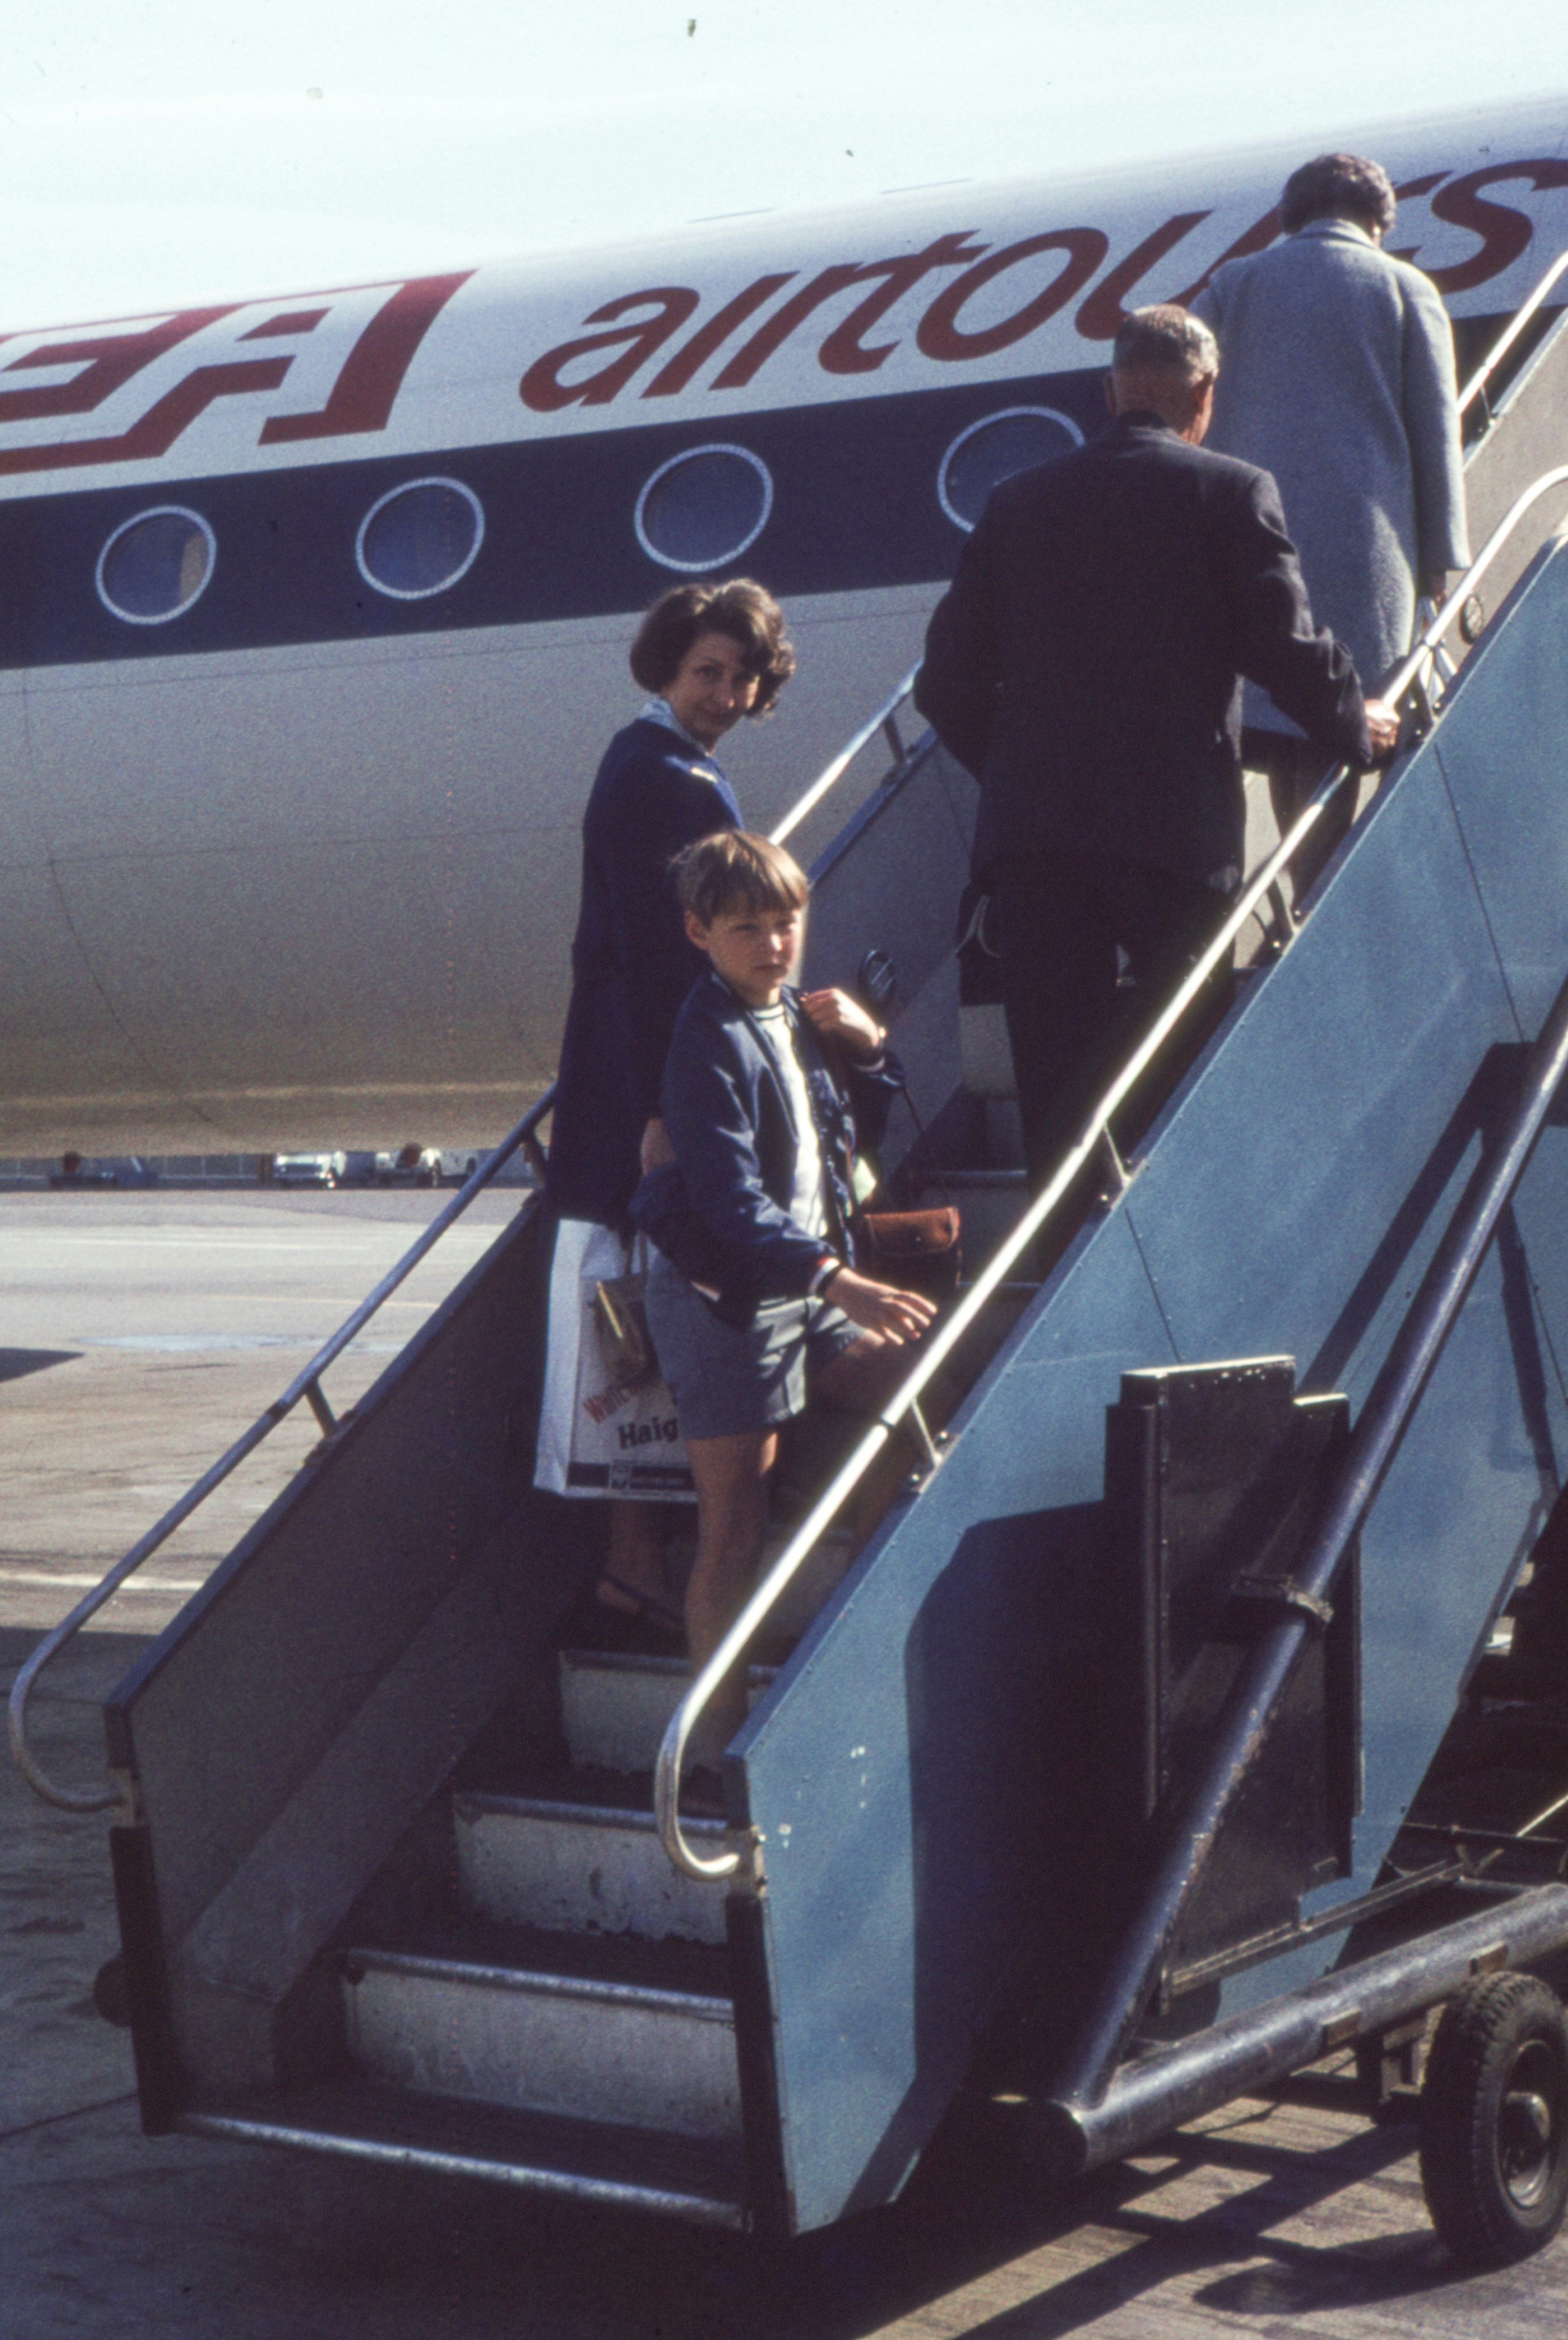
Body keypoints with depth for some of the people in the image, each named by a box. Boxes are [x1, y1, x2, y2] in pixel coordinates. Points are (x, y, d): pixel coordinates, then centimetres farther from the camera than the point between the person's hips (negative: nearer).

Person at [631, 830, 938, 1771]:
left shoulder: (795, 1014, 8)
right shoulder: (711, 1043, -17)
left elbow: (862, 1133, 22)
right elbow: (731, 1204, -26)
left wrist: (867, 1050, 3)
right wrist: (840, 1280, -36)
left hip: (809, 1282, 8)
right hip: (728, 1296, -8)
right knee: (735, 1530, -4)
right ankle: (721, 1734, 5)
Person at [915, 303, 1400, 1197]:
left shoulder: (1020, 501, 11)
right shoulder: (1233, 492, -1)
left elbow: (948, 680, 10)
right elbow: (1290, 650, -7)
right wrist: (1360, 728, 12)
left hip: (1032, 832, 3)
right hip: (1177, 829, -3)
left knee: (1056, 1086, 6)